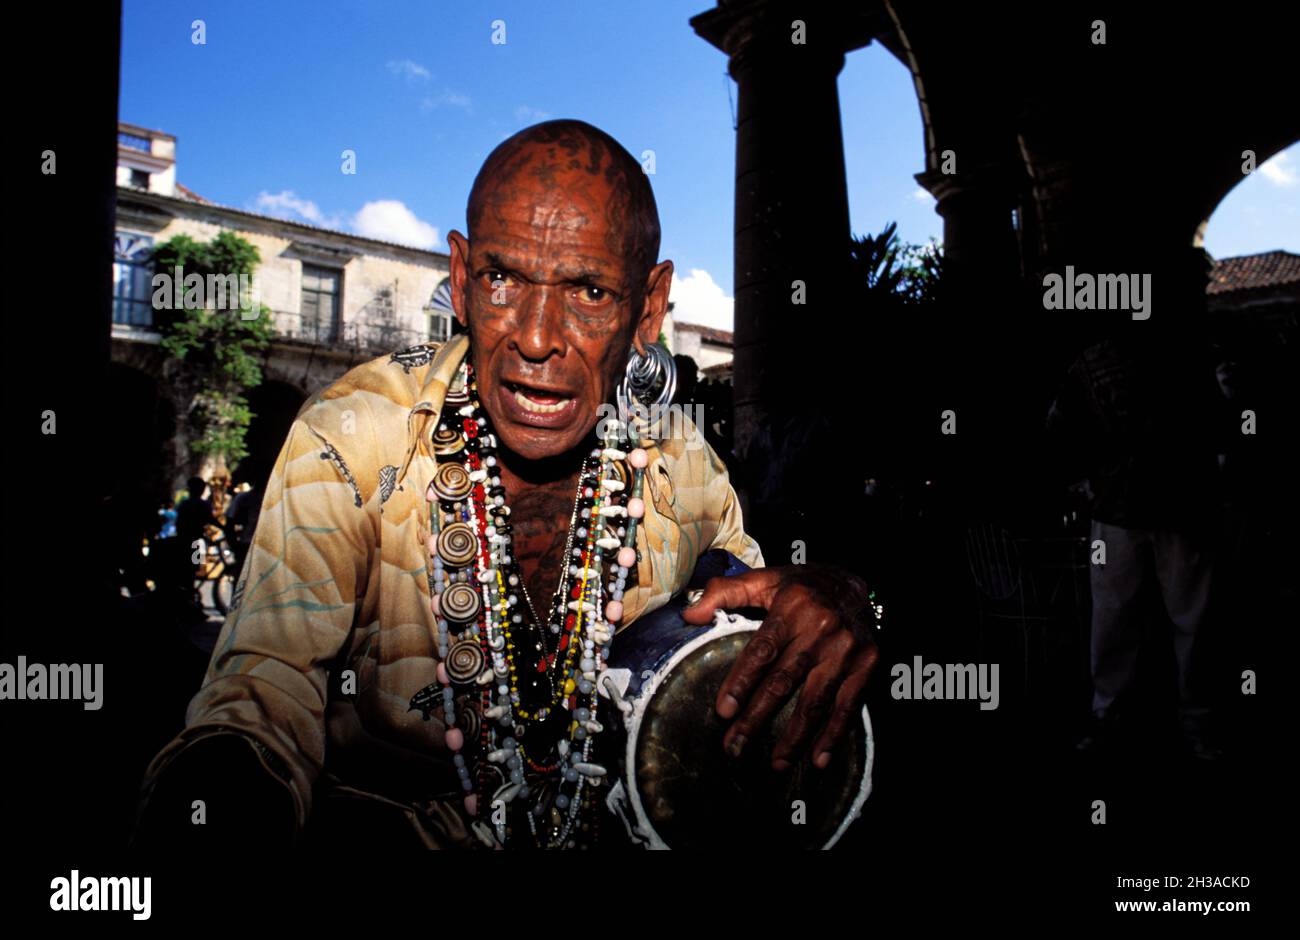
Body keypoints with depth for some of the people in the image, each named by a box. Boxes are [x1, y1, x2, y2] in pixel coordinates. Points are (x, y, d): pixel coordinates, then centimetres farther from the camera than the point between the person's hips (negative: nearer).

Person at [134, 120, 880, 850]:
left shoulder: (678, 463, -9)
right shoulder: (351, 442, -18)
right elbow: (263, 701, -21)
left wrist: (832, 600, -24)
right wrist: (213, 799, -45)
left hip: (601, 819, 4)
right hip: (382, 816, -4)